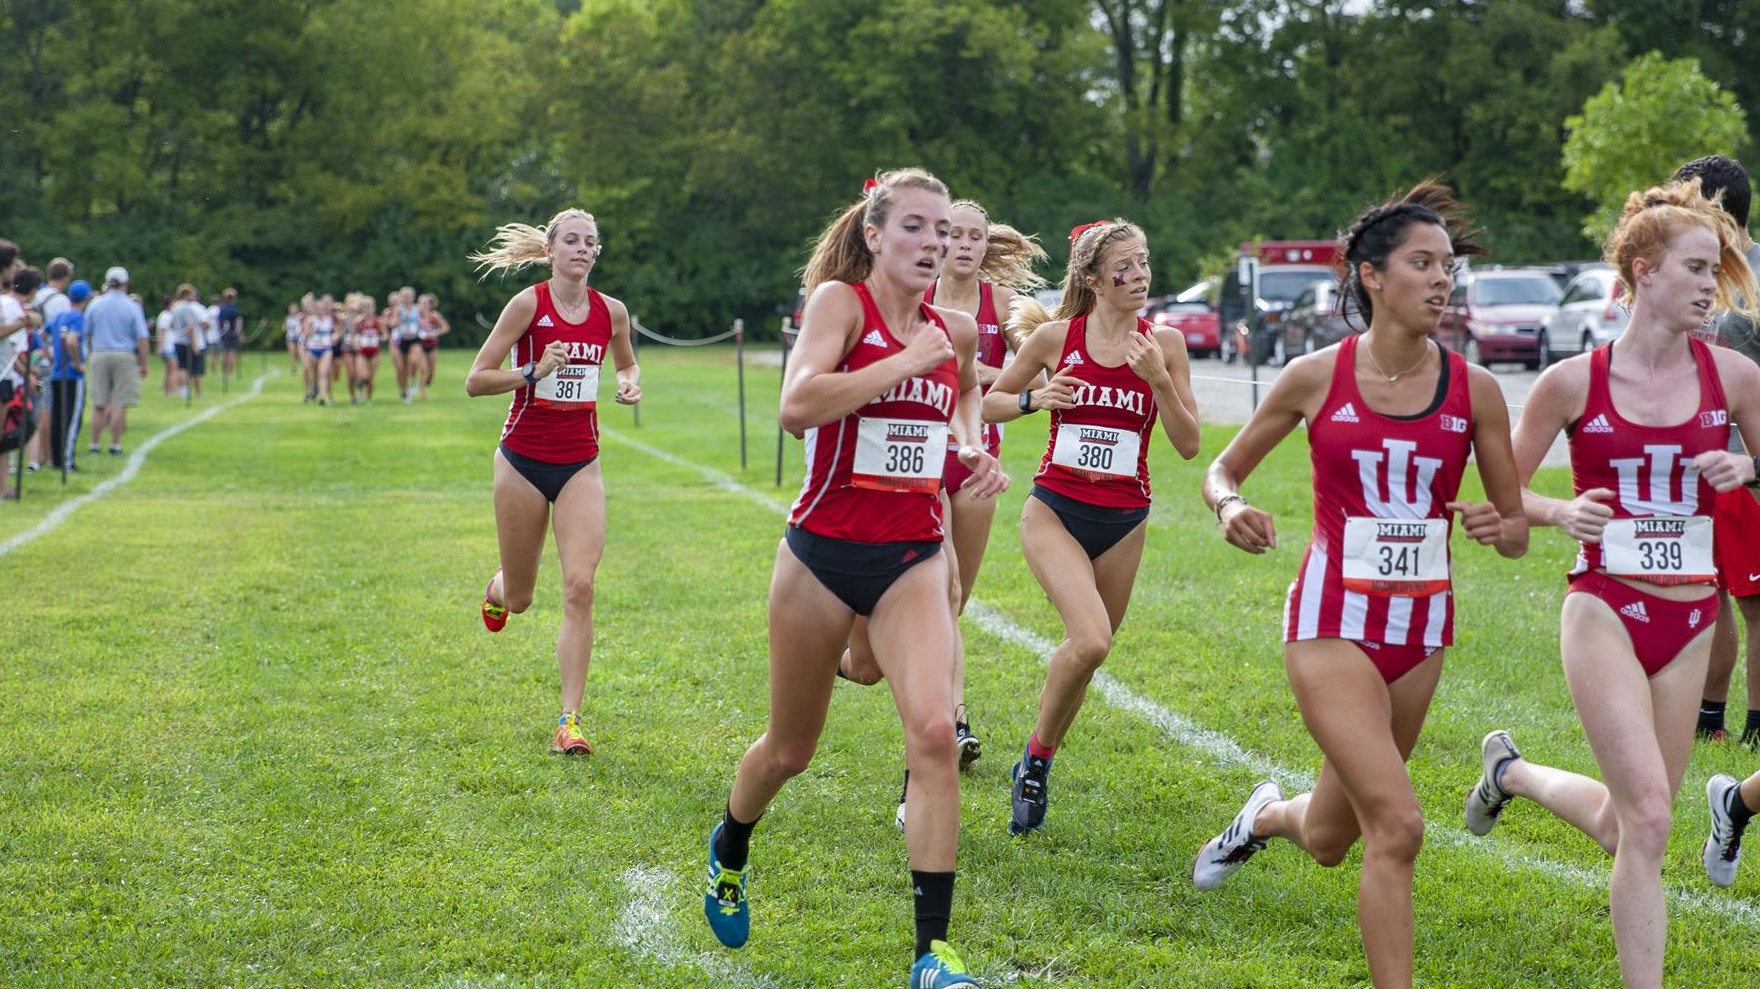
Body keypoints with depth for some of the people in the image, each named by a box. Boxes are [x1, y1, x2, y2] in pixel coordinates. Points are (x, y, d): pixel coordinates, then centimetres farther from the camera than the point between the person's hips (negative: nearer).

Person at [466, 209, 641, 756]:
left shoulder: (611, 311, 1)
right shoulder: (528, 304, -10)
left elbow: (627, 363, 22)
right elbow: (475, 381, -11)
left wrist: (630, 382, -1)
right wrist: (534, 371, -25)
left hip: (579, 464, 2)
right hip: (524, 459, -2)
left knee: (579, 586, -15)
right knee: (518, 598, 9)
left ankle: (570, 720, -12)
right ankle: (497, 588, 50)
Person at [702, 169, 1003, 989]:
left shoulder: (955, 331, 5)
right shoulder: (841, 301, -11)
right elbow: (797, 405, -28)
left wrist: (975, 451, 11)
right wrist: (908, 362, -25)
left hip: (912, 558, 3)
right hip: (824, 552, -3)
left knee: (933, 731, -18)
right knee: (790, 750, 13)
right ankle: (729, 851, 48)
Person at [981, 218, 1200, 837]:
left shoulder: (1164, 344, 0)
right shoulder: (1055, 336, -3)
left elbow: (1189, 445, -2)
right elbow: (989, 403, 9)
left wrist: (1158, 380, -16)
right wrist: (1034, 398, -12)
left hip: (1123, 522, 3)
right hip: (1055, 511, -3)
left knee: (1086, 650, 8)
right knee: (1090, 640, -23)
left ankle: (1036, 768, 30)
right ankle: (1038, 754, -1)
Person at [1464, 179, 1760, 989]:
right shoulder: (1573, 381, -6)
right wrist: (1560, 512, -18)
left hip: (1691, 619, 4)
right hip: (1605, 610, -4)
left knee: (1622, 827, 12)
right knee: (1647, 818, -16)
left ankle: (1511, 772, 41)